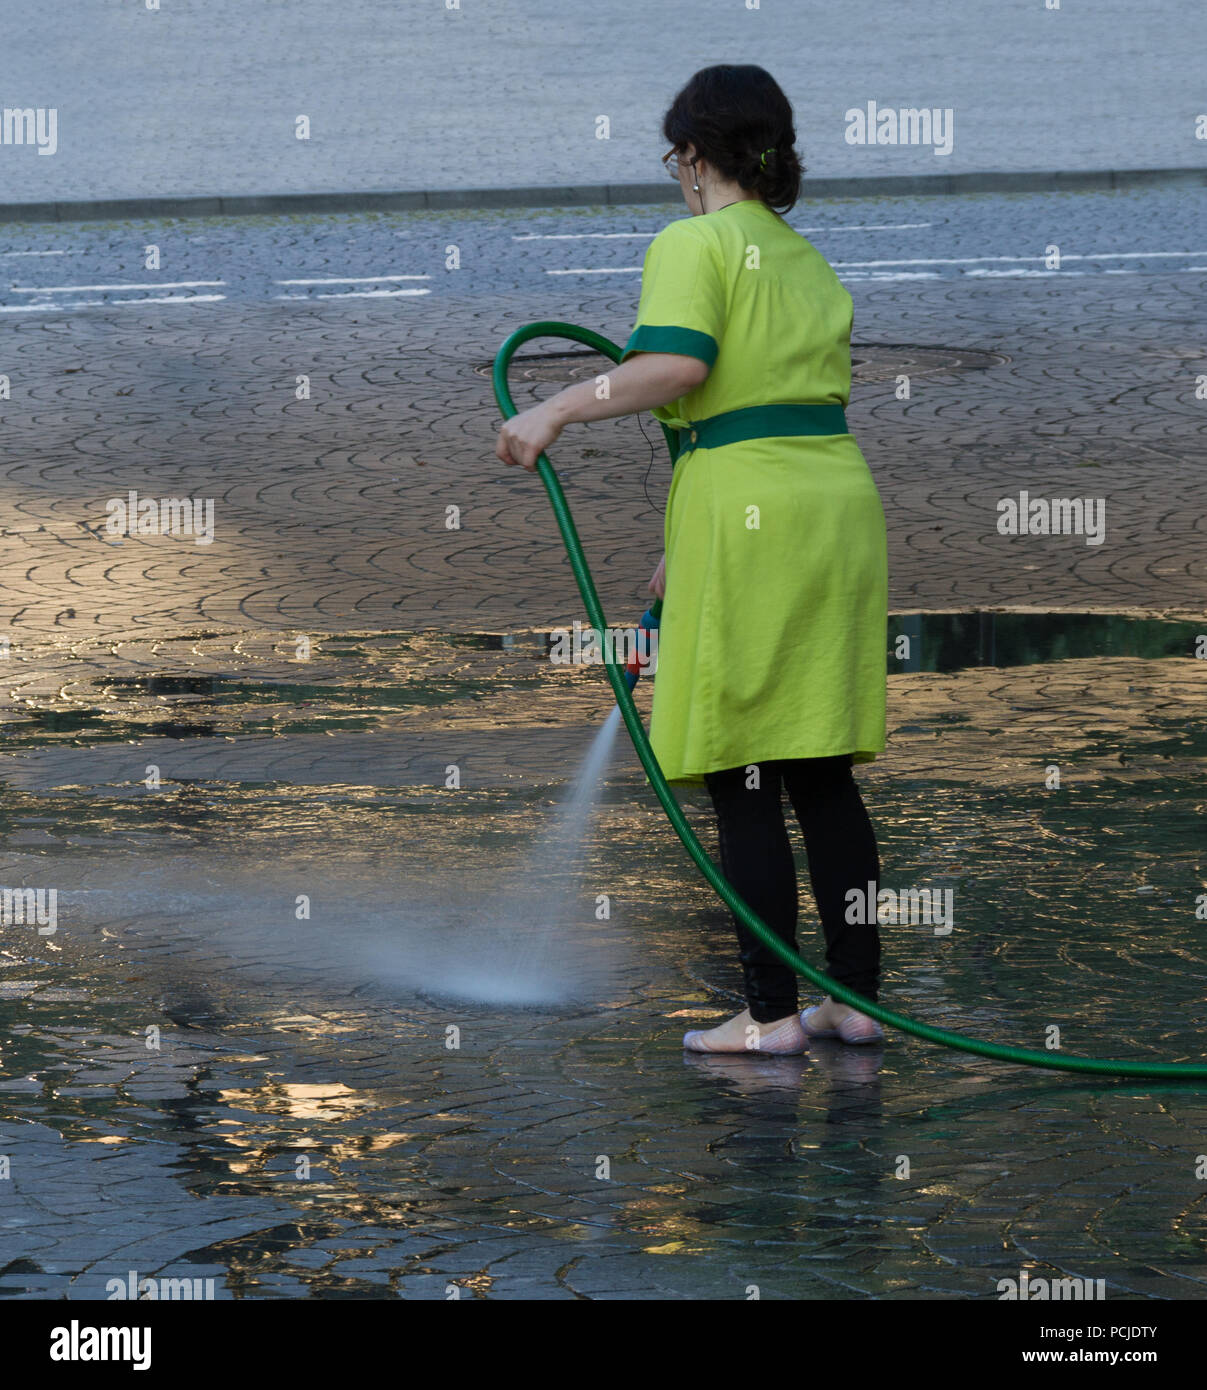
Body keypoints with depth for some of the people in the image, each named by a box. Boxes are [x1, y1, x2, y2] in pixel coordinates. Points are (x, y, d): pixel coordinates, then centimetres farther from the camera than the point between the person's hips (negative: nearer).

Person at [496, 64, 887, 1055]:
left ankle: (772, 1011, -1)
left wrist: (558, 411, -12)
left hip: (751, 512, -8)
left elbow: (676, 364, -21)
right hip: (843, 498, 8)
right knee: (823, 771, 12)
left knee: (741, 778, -2)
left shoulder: (694, 244, -3)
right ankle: (856, 996, 13)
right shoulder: (809, 261, 21)